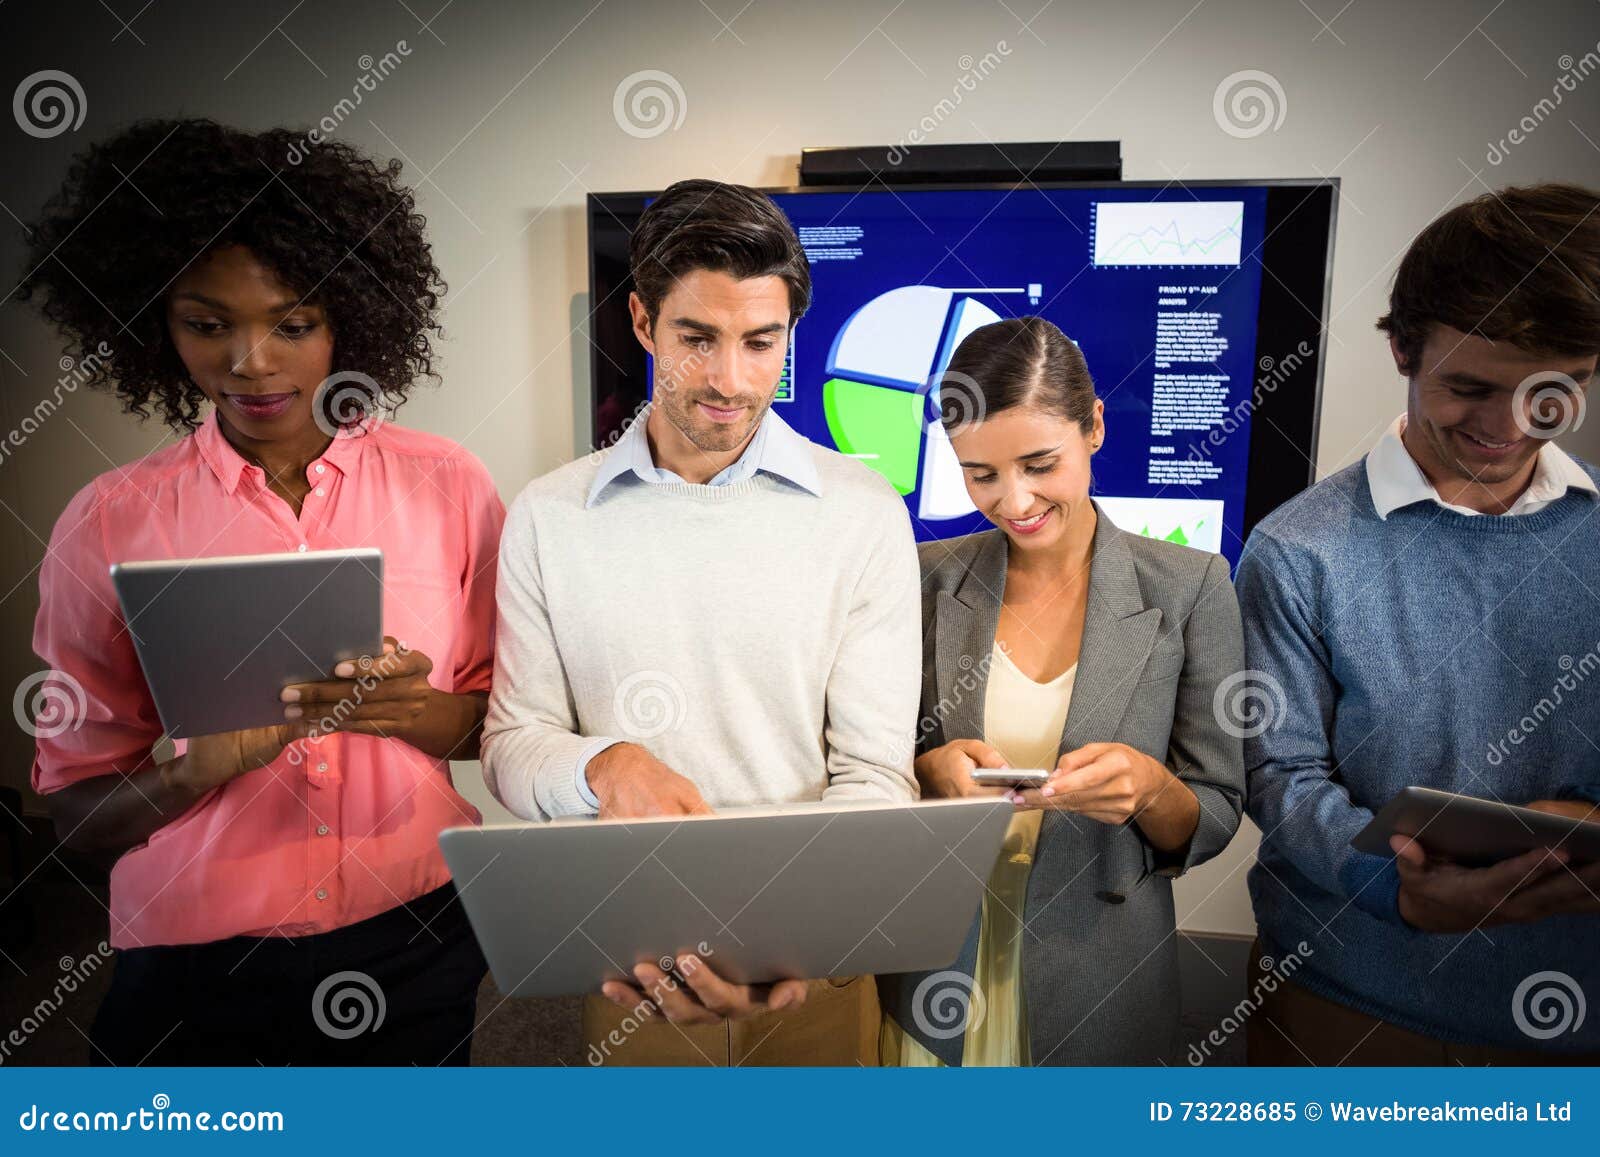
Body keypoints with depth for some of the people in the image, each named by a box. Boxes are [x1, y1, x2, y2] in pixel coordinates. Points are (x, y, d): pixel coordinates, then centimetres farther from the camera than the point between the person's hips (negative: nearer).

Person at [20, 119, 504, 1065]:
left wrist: (421, 713, -21)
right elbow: (78, 808, -1)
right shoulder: (108, 524, -6)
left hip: (416, 942, 1)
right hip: (196, 968, 0)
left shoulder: (448, 487, -6)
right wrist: (197, 771, -21)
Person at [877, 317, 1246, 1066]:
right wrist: (928, 772, -19)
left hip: (1100, 986, -1)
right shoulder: (927, 580, -5)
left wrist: (1149, 789, -25)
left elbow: (1214, 822, -4)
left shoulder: (1188, 587, -9)